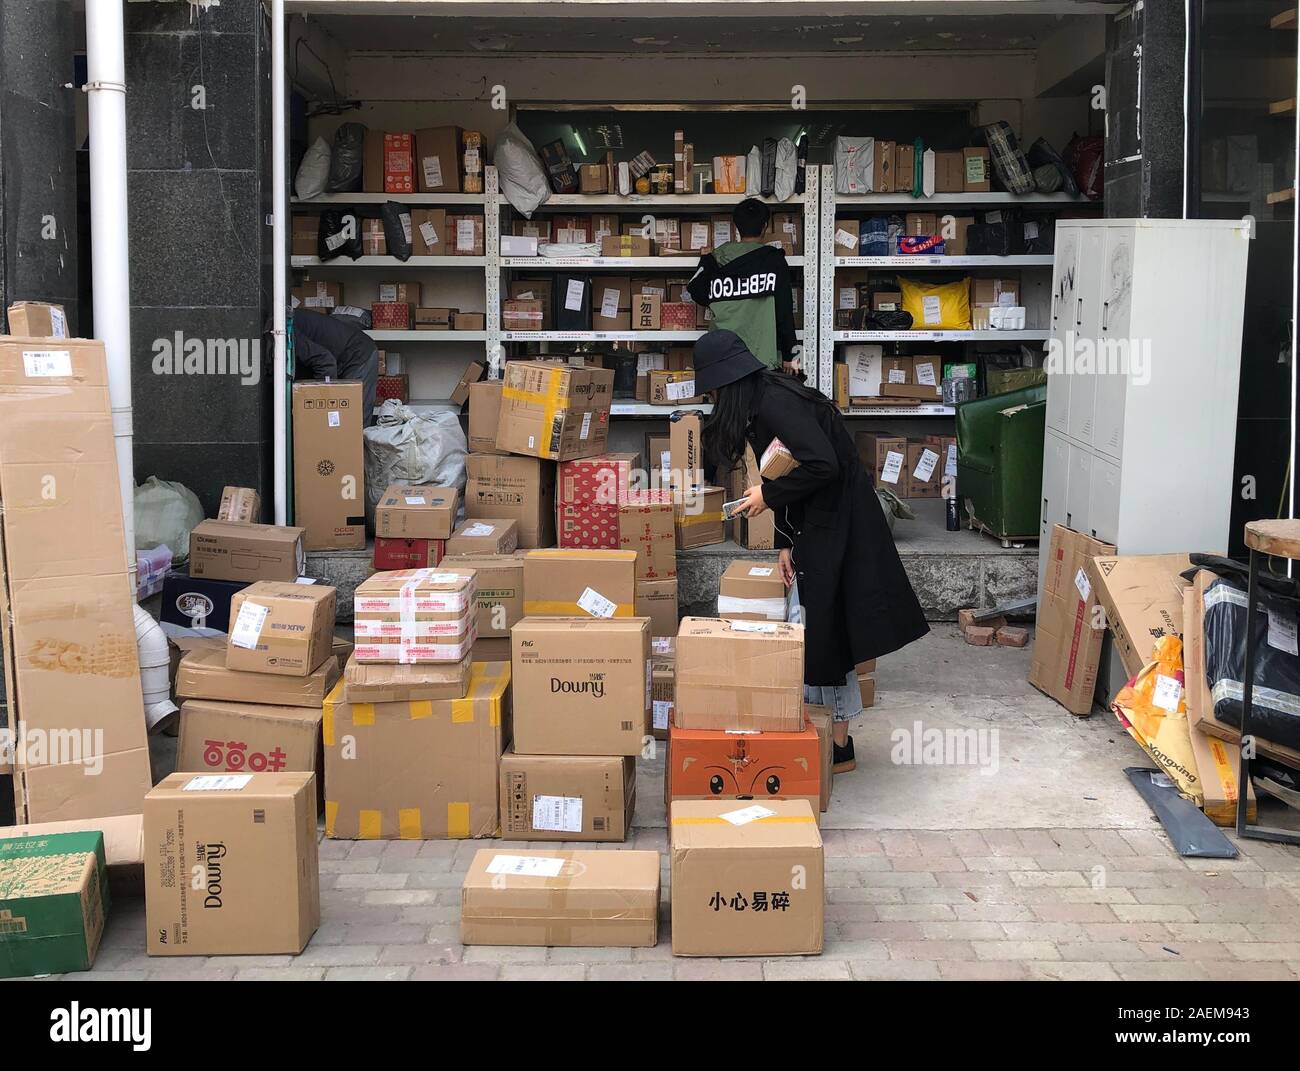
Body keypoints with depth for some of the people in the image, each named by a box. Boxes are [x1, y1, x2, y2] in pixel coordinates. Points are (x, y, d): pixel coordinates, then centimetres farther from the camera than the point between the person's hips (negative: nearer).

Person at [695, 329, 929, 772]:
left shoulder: (776, 403, -20)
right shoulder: (762, 402, 12)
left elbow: (822, 464, -29)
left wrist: (768, 495, -17)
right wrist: (785, 544, 12)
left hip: (838, 526, -10)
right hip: (814, 525, 10)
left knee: (824, 634, -3)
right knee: (810, 630, 12)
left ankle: (838, 747, 7)